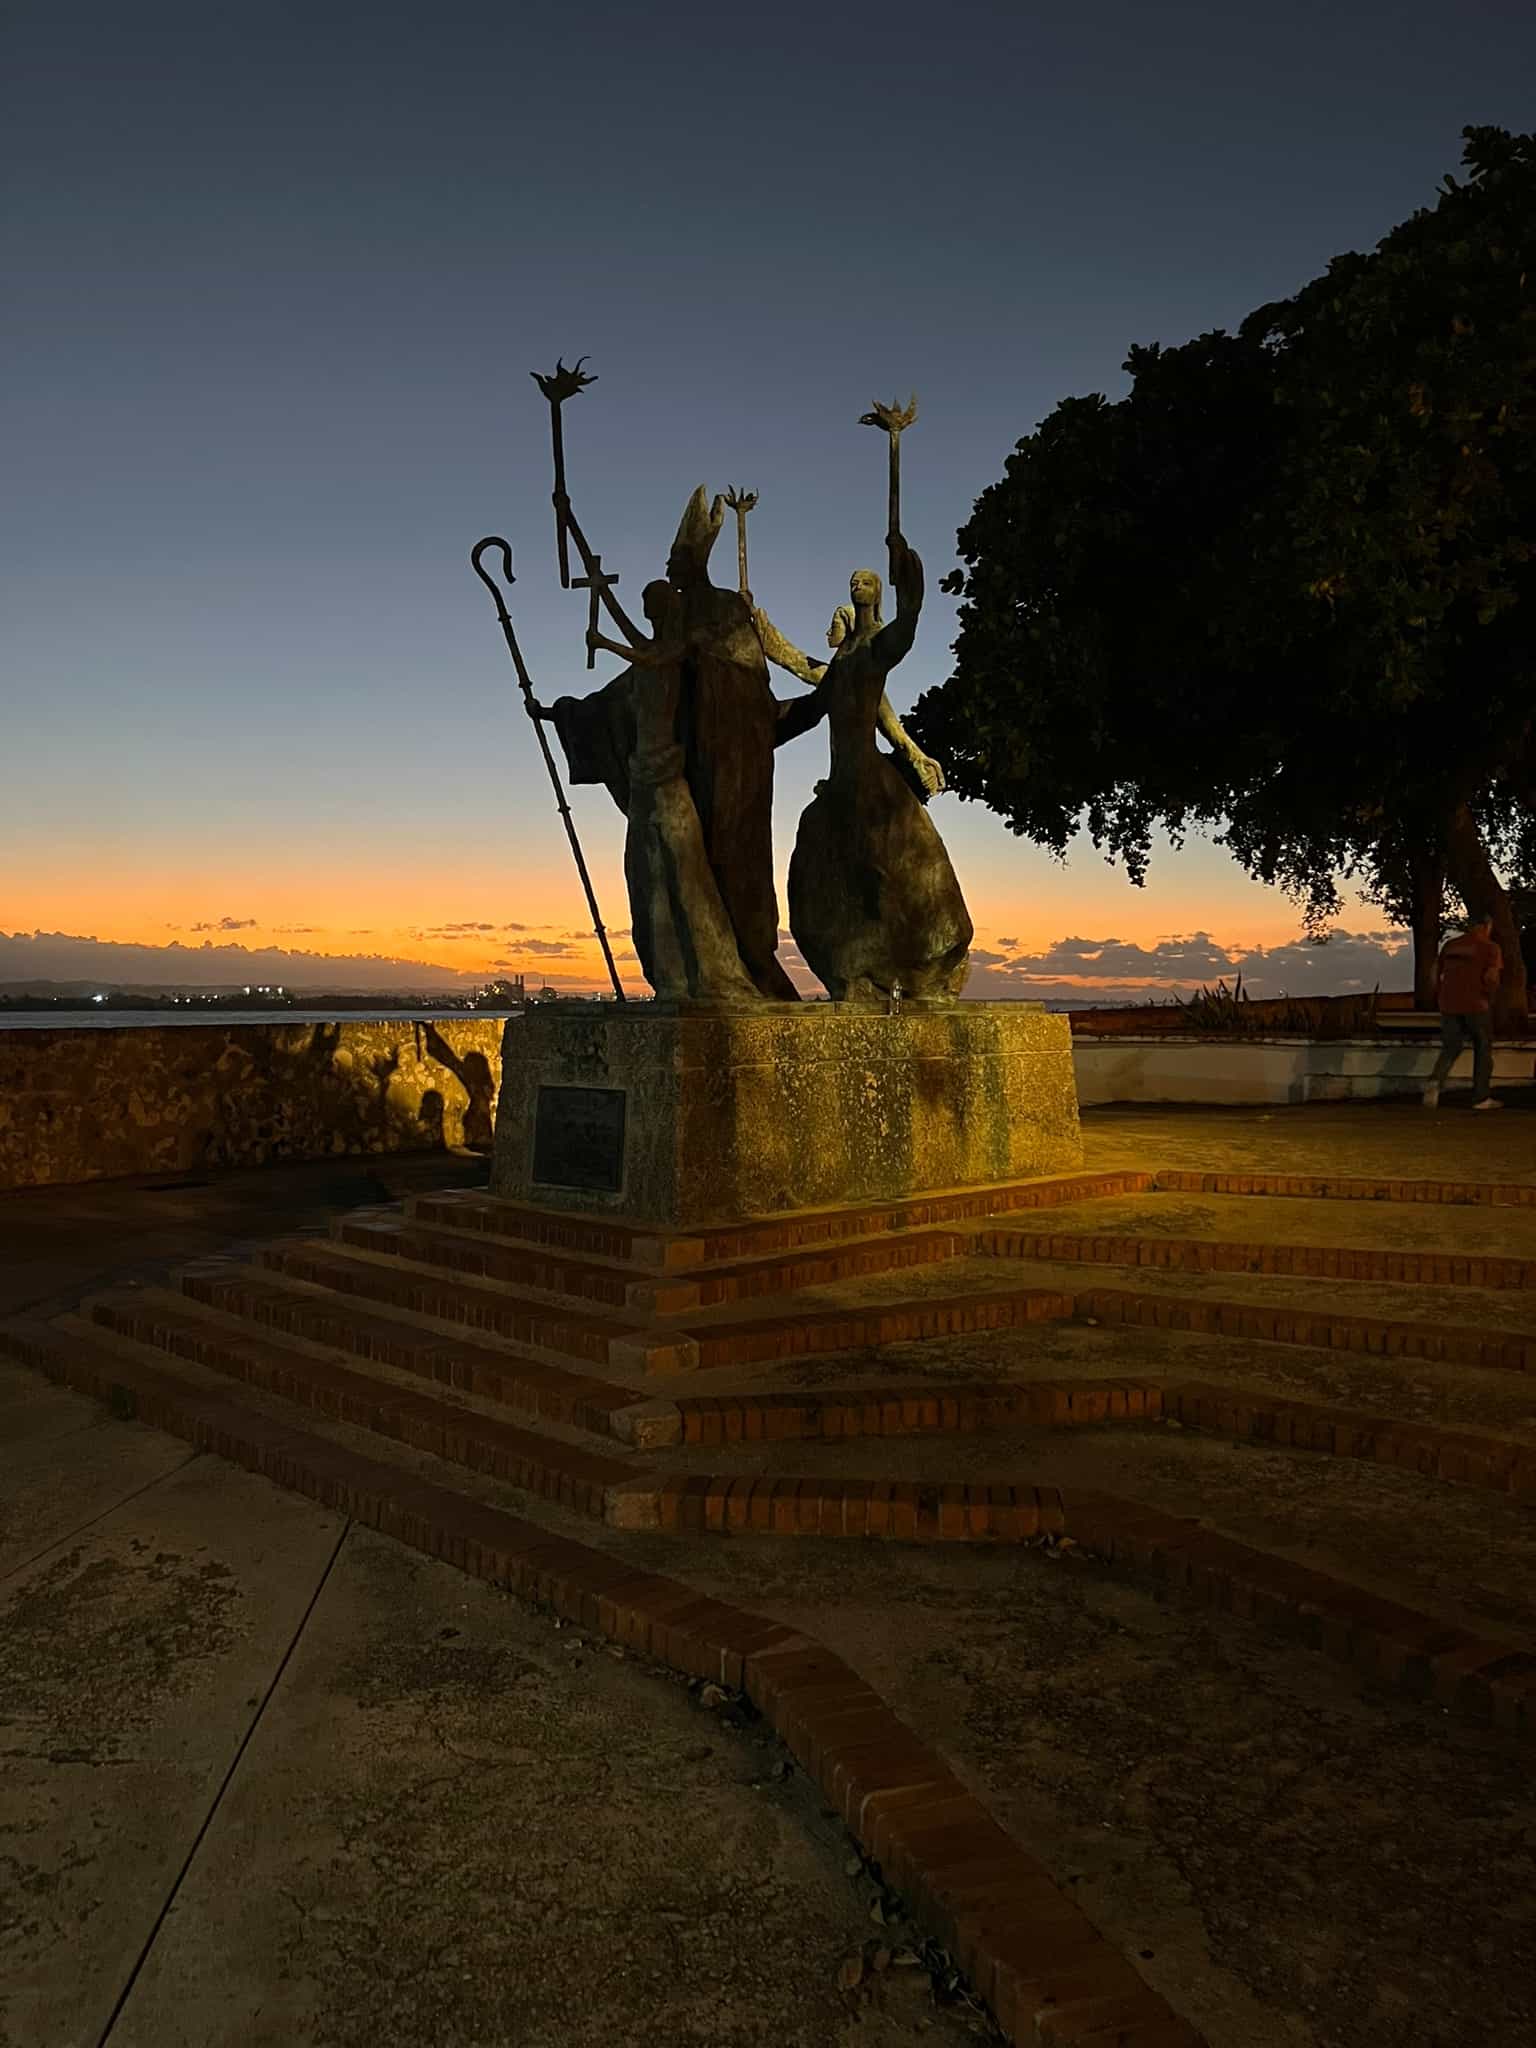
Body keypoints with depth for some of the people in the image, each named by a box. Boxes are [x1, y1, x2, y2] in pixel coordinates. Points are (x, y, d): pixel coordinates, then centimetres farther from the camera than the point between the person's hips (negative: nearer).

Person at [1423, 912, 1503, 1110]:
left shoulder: (1449, 945, 11)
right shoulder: (1489, 947, -5)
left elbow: (1440, 975, 15)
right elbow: (1491, 977, -16)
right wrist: (1489, 996, 1)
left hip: (1449, 1004, 4)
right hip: (1475, 1005, -4)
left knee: (1450, 1049, 12)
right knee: (1483, 1049, 12)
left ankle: (1436, 1081, -15)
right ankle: (1481, 1097, 15)